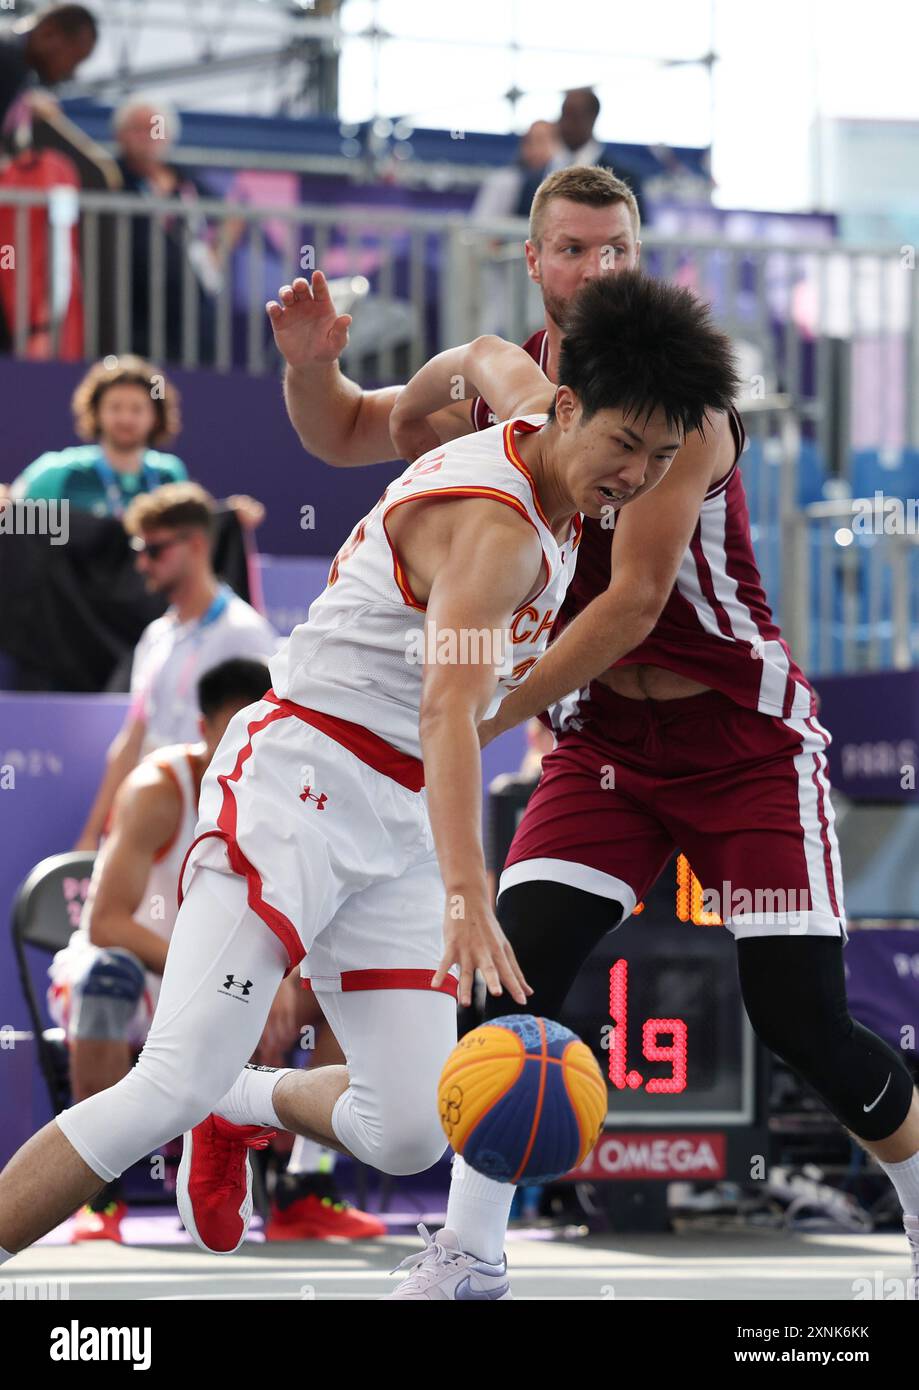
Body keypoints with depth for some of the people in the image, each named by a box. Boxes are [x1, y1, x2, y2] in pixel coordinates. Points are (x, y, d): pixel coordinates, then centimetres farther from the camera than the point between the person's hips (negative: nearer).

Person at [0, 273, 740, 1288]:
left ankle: (240, 1110, 28)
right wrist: (468, 894, -49)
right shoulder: (495, 529, -22)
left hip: (398, 823, 9)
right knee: (175, 1082, -23)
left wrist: (411, 426, 51)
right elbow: (446, 712, -36)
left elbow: (485, 359, 29)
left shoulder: (534, 417, 5)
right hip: (297, 782, -9)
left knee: (409, 1134, -2)